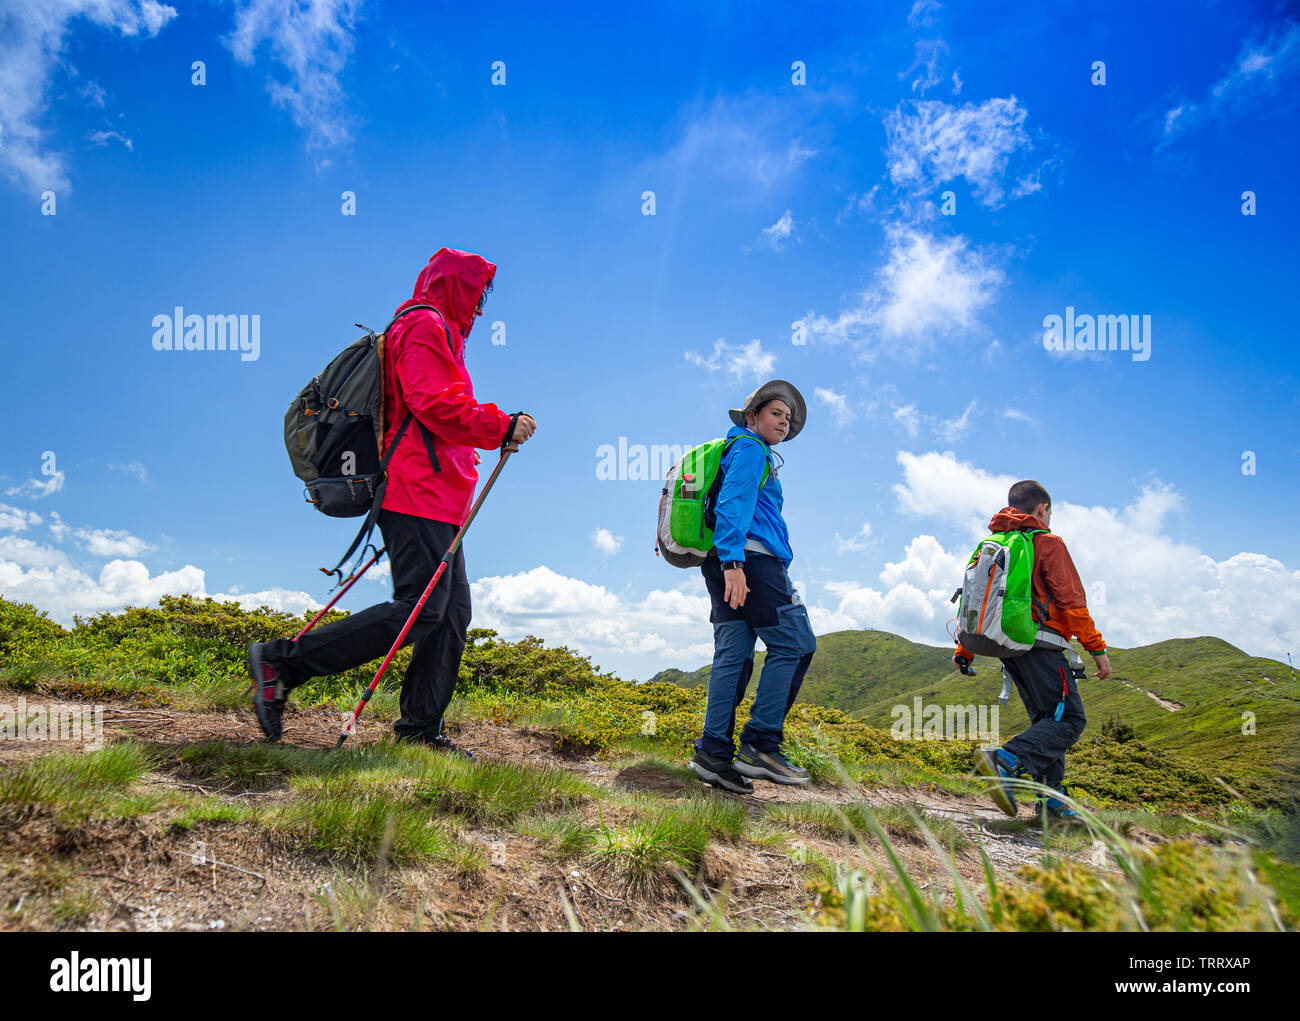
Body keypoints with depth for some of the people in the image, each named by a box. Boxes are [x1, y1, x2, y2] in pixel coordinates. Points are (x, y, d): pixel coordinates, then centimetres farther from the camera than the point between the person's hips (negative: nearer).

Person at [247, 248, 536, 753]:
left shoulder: (436, 330, 29)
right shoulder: (424, 326, -3)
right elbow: (435, 405, -18)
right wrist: (501, 426, -14)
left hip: (435, 501, 11)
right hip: (421, 497, -11)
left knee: (452, 612, 6)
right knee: (418, 610, -16)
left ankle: (421, 726, 8)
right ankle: (281, 662, -11)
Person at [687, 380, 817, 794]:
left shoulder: (745, 452, 31)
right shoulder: (750, 449, 0)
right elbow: (733, 504, -14)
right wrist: (733, 562, -25)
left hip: (732, 567, 10)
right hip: (751, 558, -10)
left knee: (733, 655, 3)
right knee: (794, 642, -9)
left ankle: (713, 752, -3)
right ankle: (761, 743, -13)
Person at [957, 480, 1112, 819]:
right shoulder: (1048, 543, -2)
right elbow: (1071, 601, -8)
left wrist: (963, 651, 20)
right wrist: (1097, 648, -5)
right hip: (1040, 644, -8)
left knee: (1046, 719, 15)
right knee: (1069, 719, -10)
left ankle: (1051, 799, 8)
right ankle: (1005, 760, -29)